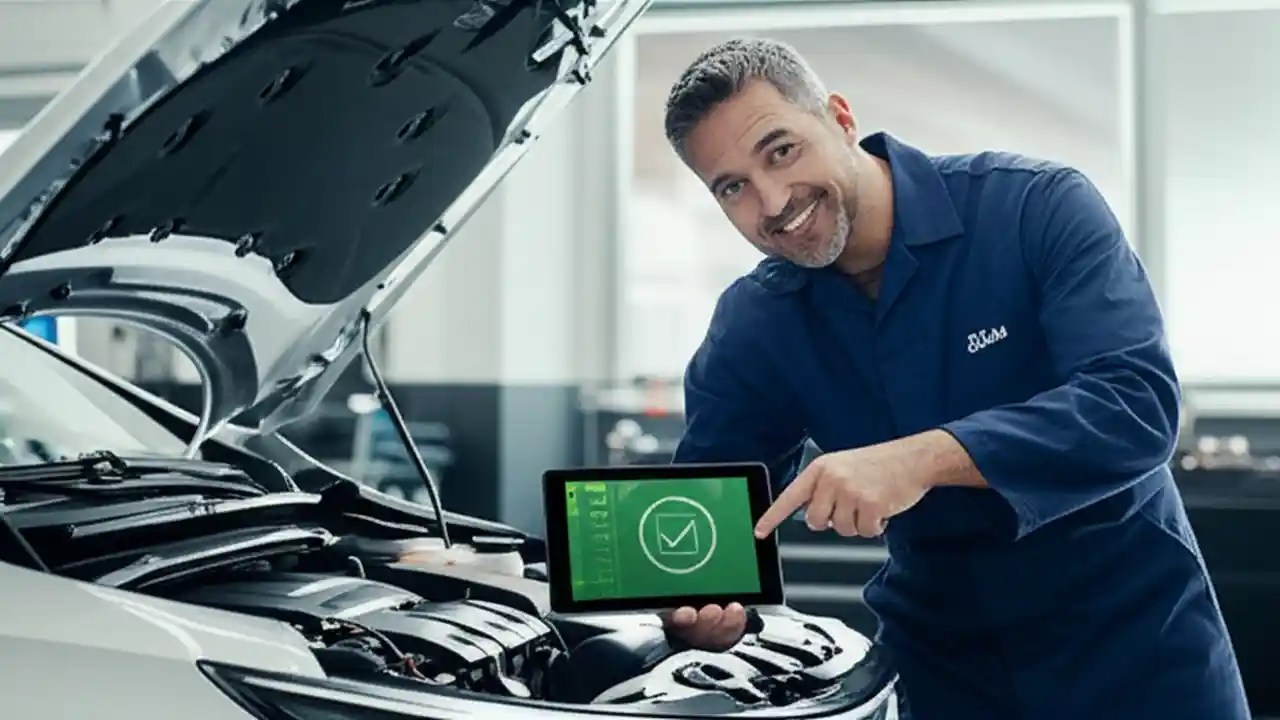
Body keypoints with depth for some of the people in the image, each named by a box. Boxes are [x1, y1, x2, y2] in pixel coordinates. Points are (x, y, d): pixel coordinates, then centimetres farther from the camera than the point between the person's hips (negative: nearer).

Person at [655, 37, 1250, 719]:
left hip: (1132, 631, -3)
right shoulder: (751, 328, -5)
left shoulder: (1039, 207, -18)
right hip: (938, 657, 4)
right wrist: (698, 603, -25)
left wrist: (924, 458, -41)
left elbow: (1139, 404, -29)